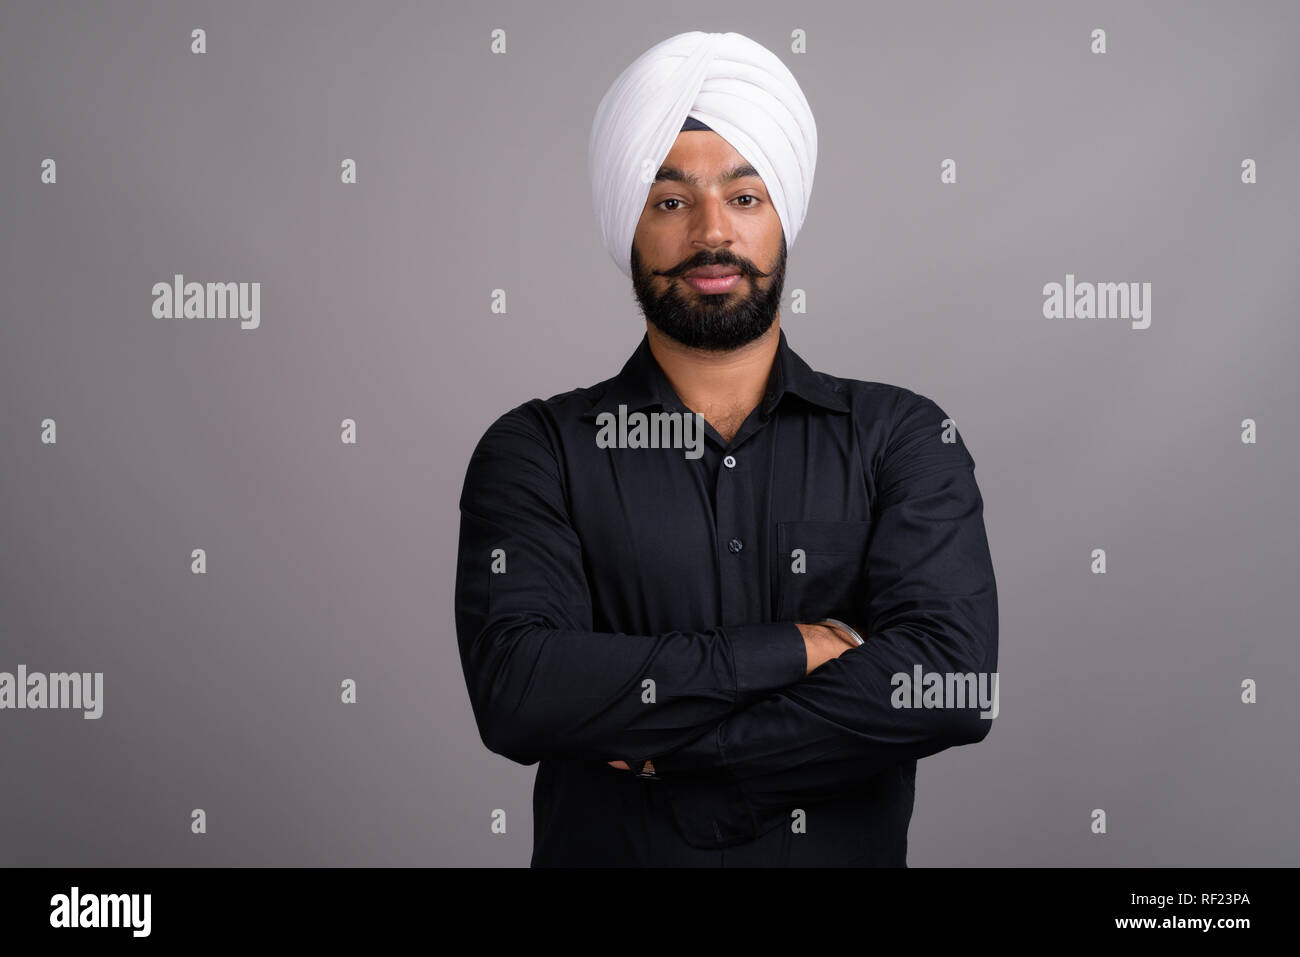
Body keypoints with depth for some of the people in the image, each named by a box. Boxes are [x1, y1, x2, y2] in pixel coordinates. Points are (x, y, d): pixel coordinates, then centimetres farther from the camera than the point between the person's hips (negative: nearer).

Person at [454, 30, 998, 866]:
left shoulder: (903, 439, 4)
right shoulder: (536, 452, 2)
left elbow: (951, 683, -10)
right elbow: (517, 694, -12)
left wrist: (662, 742, -11)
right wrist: (793, 649, -11)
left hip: (846, 848, 1)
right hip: (604, 851, 0)